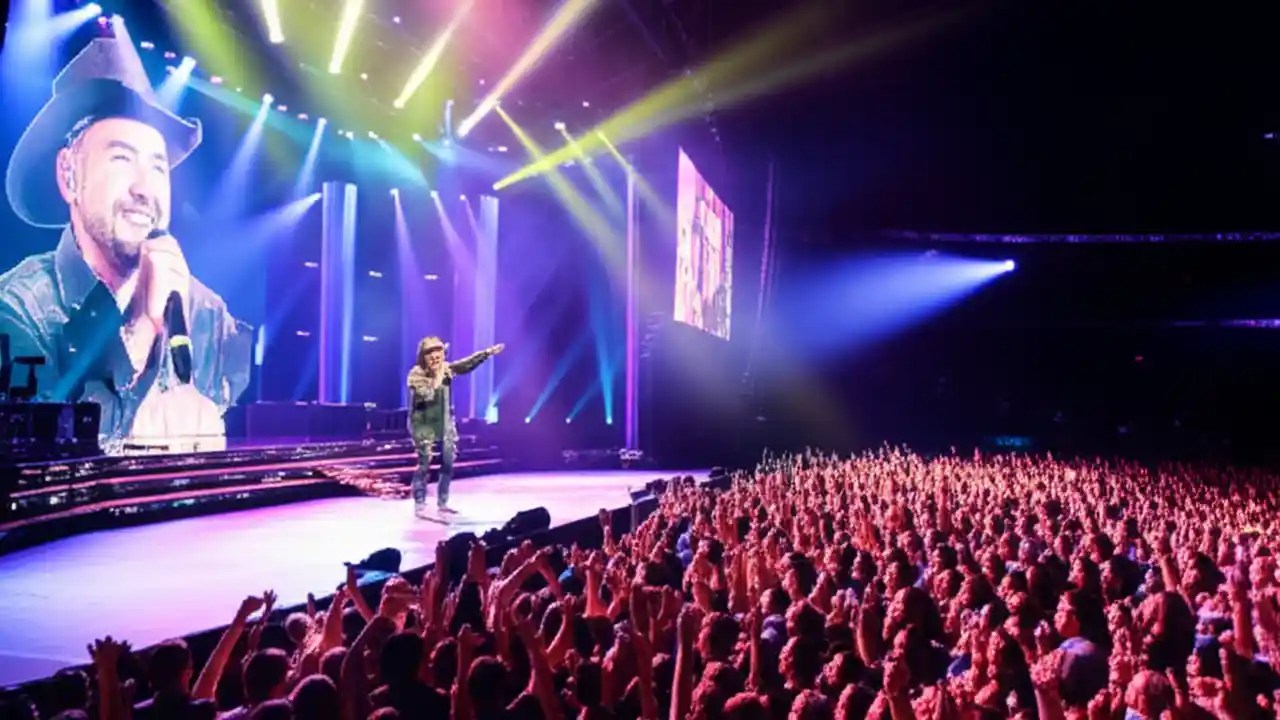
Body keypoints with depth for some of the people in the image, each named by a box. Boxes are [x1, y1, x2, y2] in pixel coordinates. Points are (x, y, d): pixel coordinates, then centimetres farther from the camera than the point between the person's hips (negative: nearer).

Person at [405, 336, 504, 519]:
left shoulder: (445, 368, 4)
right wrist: (437, 376, -22)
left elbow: (467, 364, 0)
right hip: (423, 424, -6)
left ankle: (442, 503, 21)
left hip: (444, 422, 6)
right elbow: (426, 395, -25)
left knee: (448, 463, 9)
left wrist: (487, 353, -7)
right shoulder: (416, 374, -13)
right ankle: (419, 506, 2)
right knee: (424, 464, -6)